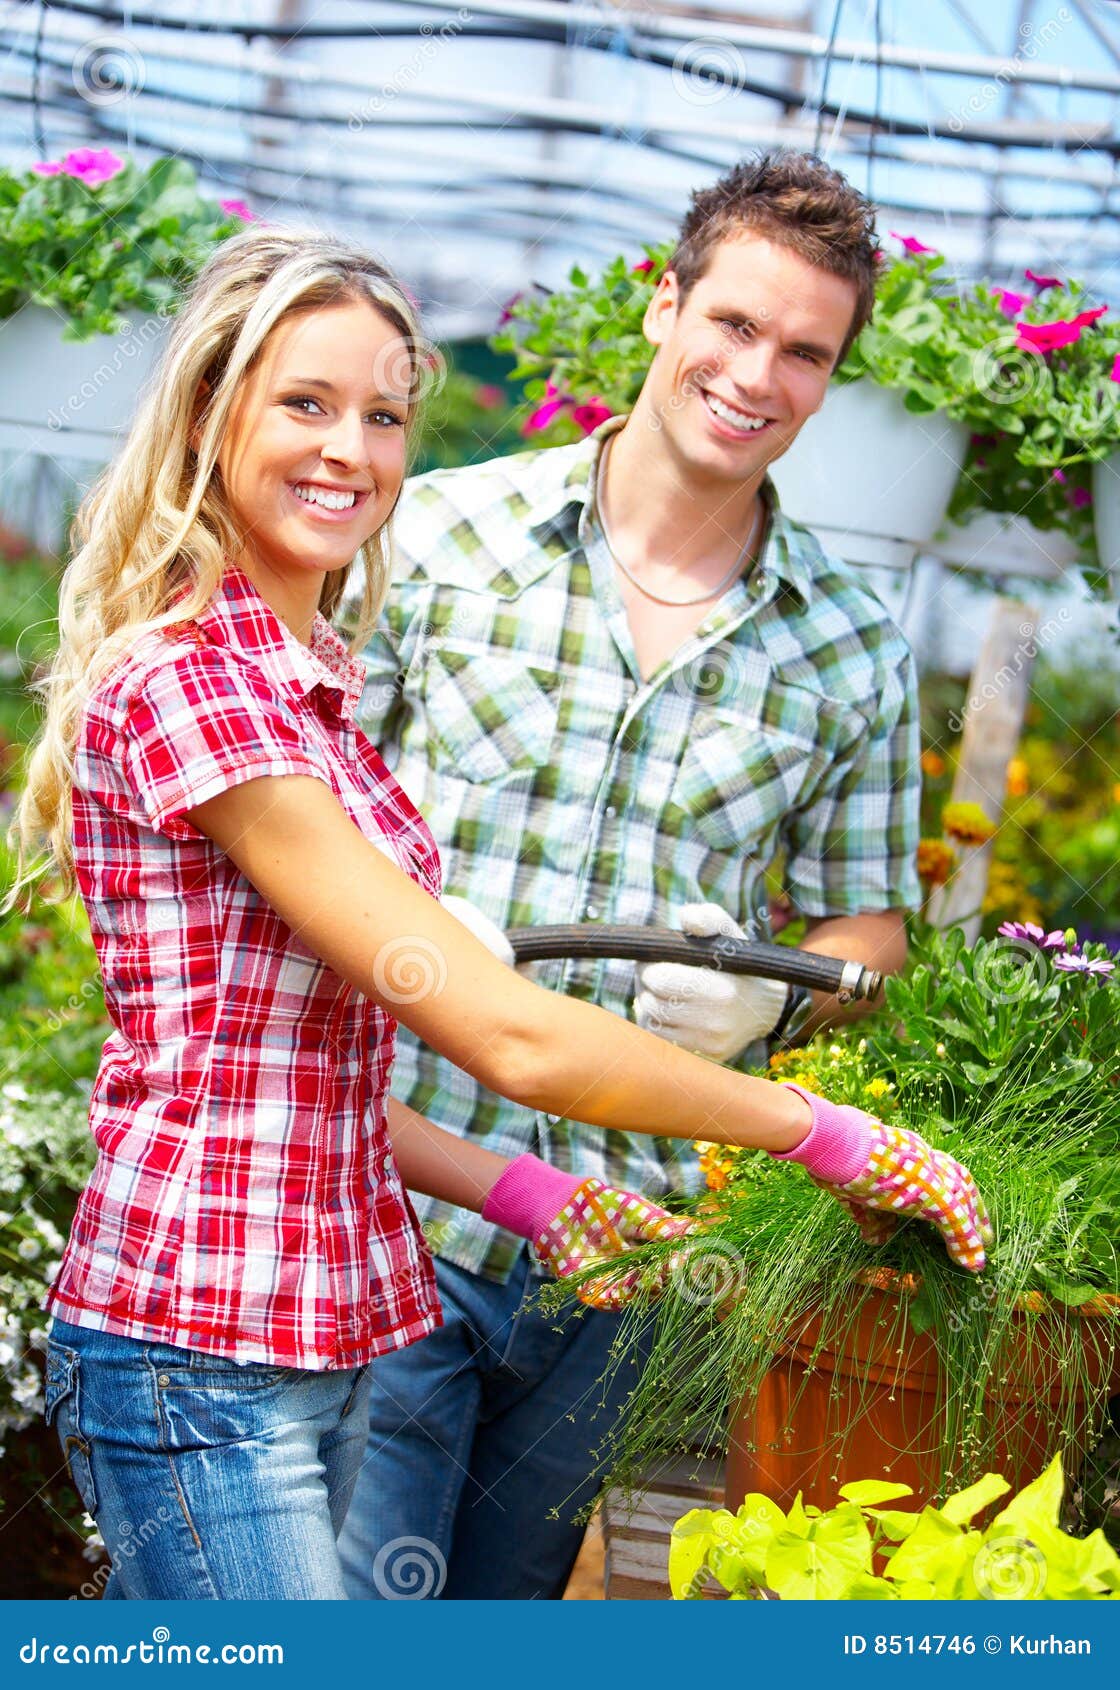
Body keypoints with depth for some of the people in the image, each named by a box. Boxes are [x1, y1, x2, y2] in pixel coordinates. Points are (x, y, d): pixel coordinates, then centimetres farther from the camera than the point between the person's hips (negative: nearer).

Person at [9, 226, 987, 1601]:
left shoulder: (309, 686, 14)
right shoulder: (184, 684, -16)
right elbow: (504, 1034, -20)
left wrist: (520, 1190, 2)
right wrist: (825, 1135, -12)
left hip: (331, 1333, 9)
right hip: (207, 1363, -9)